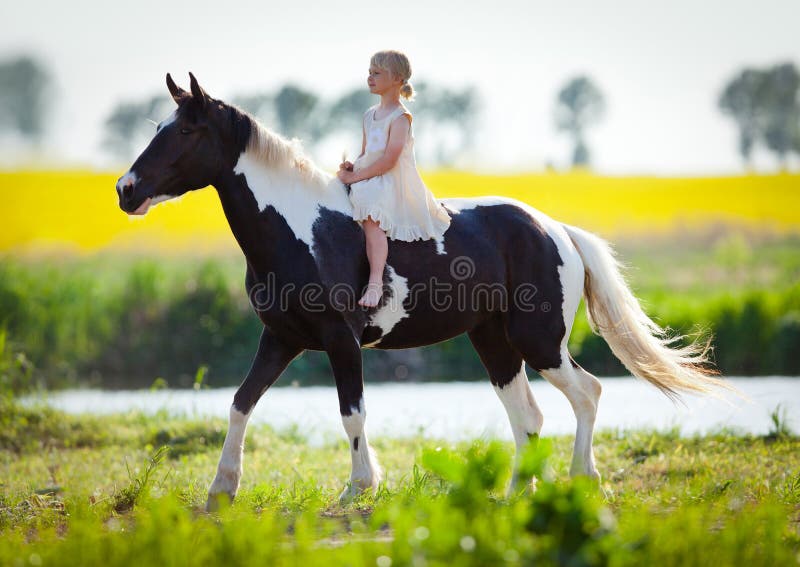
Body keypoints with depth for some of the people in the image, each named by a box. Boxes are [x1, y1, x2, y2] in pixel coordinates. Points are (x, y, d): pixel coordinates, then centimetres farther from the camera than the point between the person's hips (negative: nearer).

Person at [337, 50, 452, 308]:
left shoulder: (400, 118, -9)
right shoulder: (370, 114, 18)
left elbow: (389, 160, -19)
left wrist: (356, 176, -18)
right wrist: (352, 166, 1)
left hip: (394, 182, -10)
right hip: (368, 180, 10)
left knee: (371, 218, -32)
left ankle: (375, 283, -43)